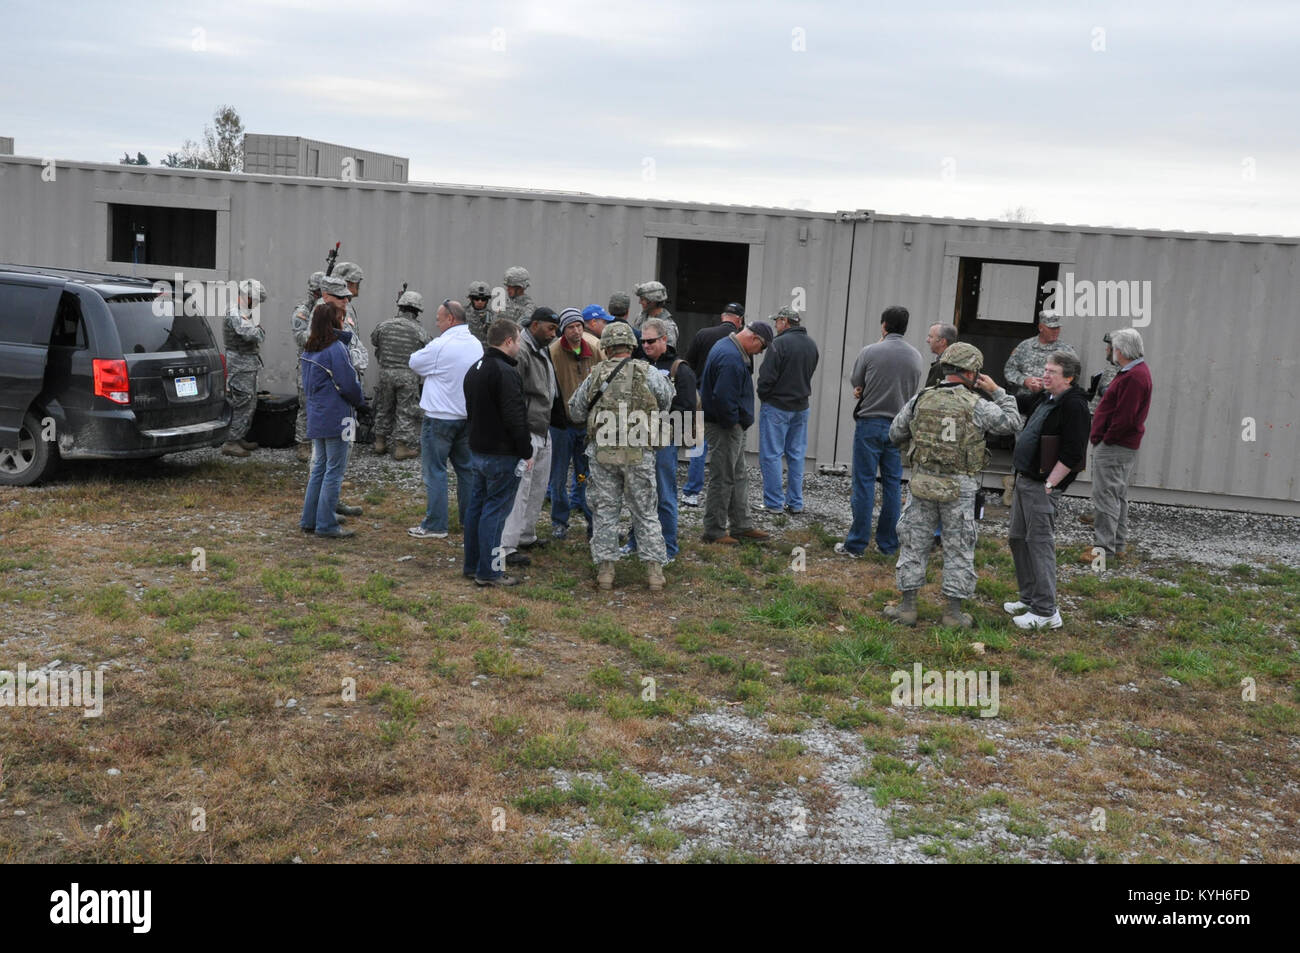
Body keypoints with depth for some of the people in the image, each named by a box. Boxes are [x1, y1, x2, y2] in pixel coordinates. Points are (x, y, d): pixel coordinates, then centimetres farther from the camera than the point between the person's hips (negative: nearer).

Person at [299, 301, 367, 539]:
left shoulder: (309, 349, 11)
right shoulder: (336, 348, -15)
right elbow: (348, 384, -15)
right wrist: (360, 401, 2)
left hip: (315, 417, 8)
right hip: (336, 418, -8)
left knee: (319, 467, 17)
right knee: (334, 470, -2)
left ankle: (308, 520, 21)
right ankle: (326, 524, 0)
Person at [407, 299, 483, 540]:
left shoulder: (440, 346, -17)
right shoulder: (476, 345, 6)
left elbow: (414, 362, -5)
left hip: (440, 418, -7)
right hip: (469, 417, 7)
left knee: (435, 471, 1)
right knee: (467, 469, 14)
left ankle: (435, 526, 3)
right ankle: (470, 522, 20)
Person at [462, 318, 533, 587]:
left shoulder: (474, 370, 12)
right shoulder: (505, 373, -19)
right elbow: (515, 418, -21)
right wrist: (527, 452, -13)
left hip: (476, 450, 9)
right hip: (501, 454, -9)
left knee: (476, 506, 15)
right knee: (495, 510, -4)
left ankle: (472, 565, 23)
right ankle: (489, 572, 0)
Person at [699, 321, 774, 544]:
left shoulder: (727, 347, 11)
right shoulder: (731, 359, -24)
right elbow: (723, 398, -30)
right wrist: (733, 421, -15)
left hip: (733, 426, 11)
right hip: (724, 427, -11)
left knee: (739, 477, 17)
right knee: (722, 480, -2)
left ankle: (742, 526, 26)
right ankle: (714, 532, 6)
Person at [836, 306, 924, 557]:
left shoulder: (870, 352, -10)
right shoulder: (916, 357, 3)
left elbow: (855, 381, 3)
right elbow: (914, 392, 10)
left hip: (870, 423, -4)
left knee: (864, 483, 0)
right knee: (893, 485, 10)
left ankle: (856, 544, 3)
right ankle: (888, 544, 15)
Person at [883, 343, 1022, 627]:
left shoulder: (920, 399, 0)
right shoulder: (976, 405, -9)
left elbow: (895, 435, 8)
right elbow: (1012, 422, 3)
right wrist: (997, 392, 11)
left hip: (923, 483, 2)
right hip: (959, 488, -2)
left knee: (914, 543, 11)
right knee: (959, 549, 9)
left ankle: (907, 606, 15)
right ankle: (954, 611, 14)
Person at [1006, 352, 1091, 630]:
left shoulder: (1074, 406, -16)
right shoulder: (1043, 398, 12)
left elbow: (1072, 454, -21)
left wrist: (1049, 484, -20)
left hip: (1042, 486, -10)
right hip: (1024, 479, 10)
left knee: (1039, 542, -7)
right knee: (1017, 538, 16)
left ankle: (1046, 612, -2)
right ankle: (1029, 598, 28)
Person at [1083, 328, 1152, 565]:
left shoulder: (1133, 377, -20)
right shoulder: (1136, 371, 16)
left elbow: (1125, 417, -26)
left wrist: (1106, 439, -16)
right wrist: (1101, 438, 14)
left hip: (1114, 447, -11)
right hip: (1123, 445, 11)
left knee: (1105, 496, -8)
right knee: (1117, 496, 17)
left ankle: (1104, 548, -6)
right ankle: (1117, 544, 25)